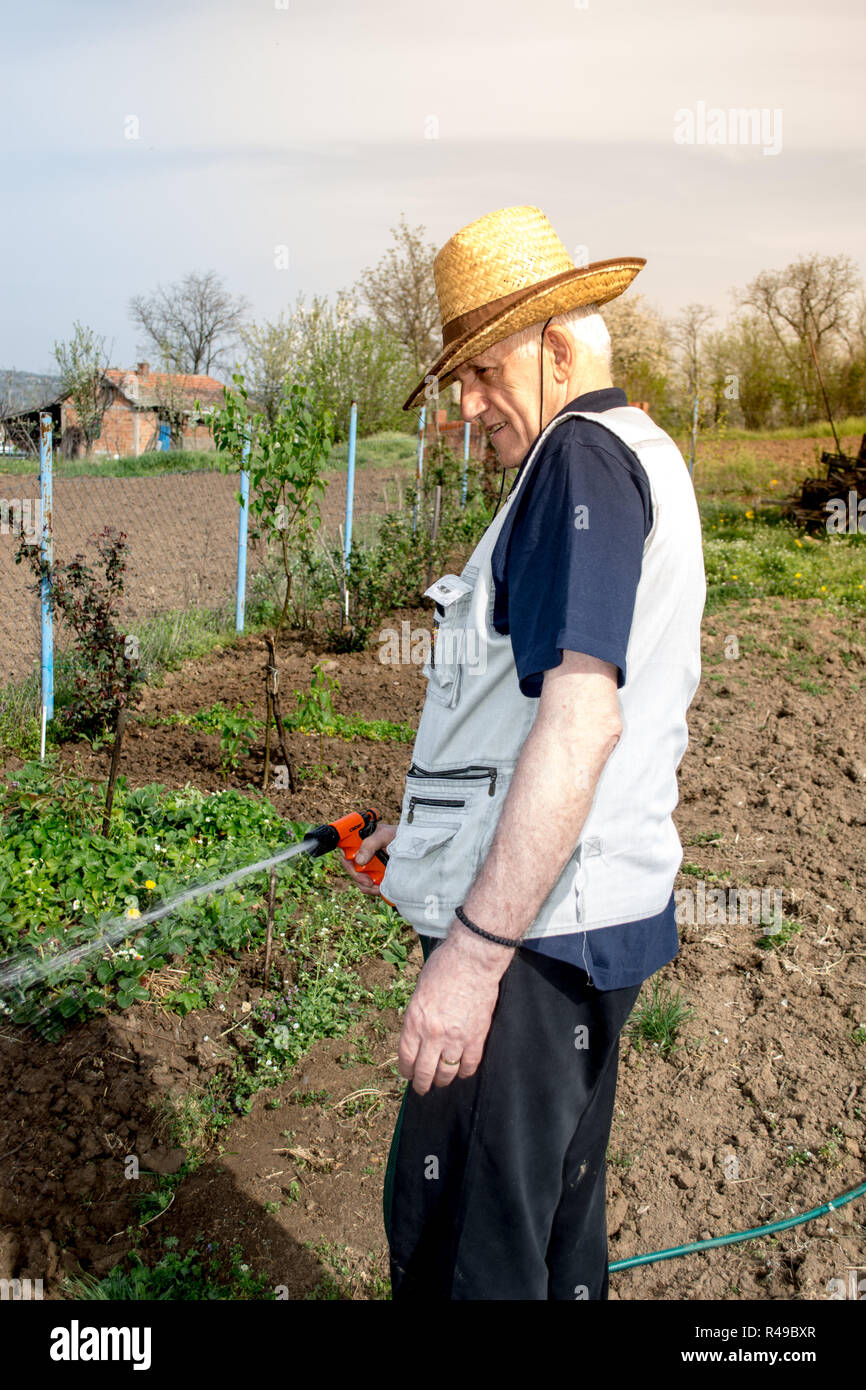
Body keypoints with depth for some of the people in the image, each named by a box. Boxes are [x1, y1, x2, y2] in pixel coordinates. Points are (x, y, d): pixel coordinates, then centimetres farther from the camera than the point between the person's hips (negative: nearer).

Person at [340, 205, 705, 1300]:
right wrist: (427, 832, 25)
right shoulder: (643, 457, 20)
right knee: (556, 1228, 21)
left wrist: (475, 947, -25)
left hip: (533, 933, -11)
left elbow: (582, 719, -25)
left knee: (460, 1248, -1)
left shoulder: (584, 454, -12)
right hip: (588, 922, 11)